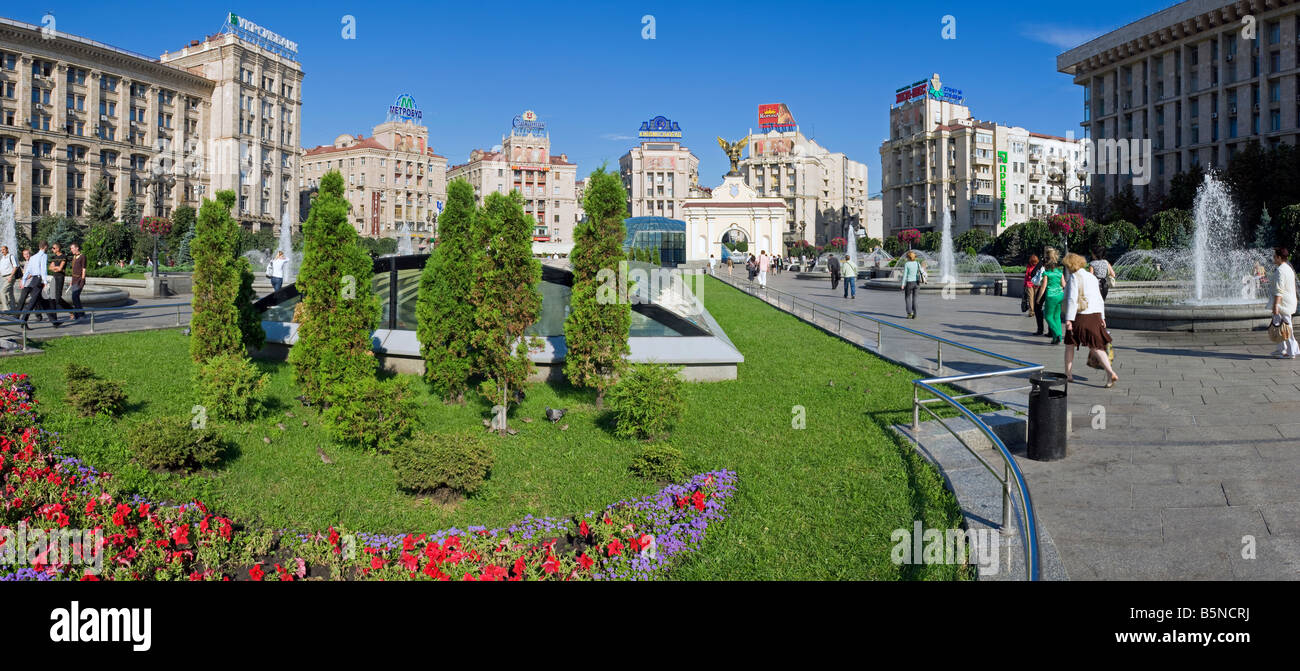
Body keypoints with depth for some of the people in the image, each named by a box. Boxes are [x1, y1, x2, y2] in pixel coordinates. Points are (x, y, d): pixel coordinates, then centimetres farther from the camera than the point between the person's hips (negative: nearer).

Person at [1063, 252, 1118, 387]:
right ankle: (1111, 373, -11)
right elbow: (1100, 300, 17)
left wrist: (1069, 319, -17)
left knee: (1069, 344, 12)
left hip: (1080, 315, -6)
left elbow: (1072, 299, -16)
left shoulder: (1075, 277, -8)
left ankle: (1068, 374, 18)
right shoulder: (1092, 277, 15)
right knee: (1095, 347, 5)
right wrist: (1102, 317, 21)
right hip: (1095, 315, 7)